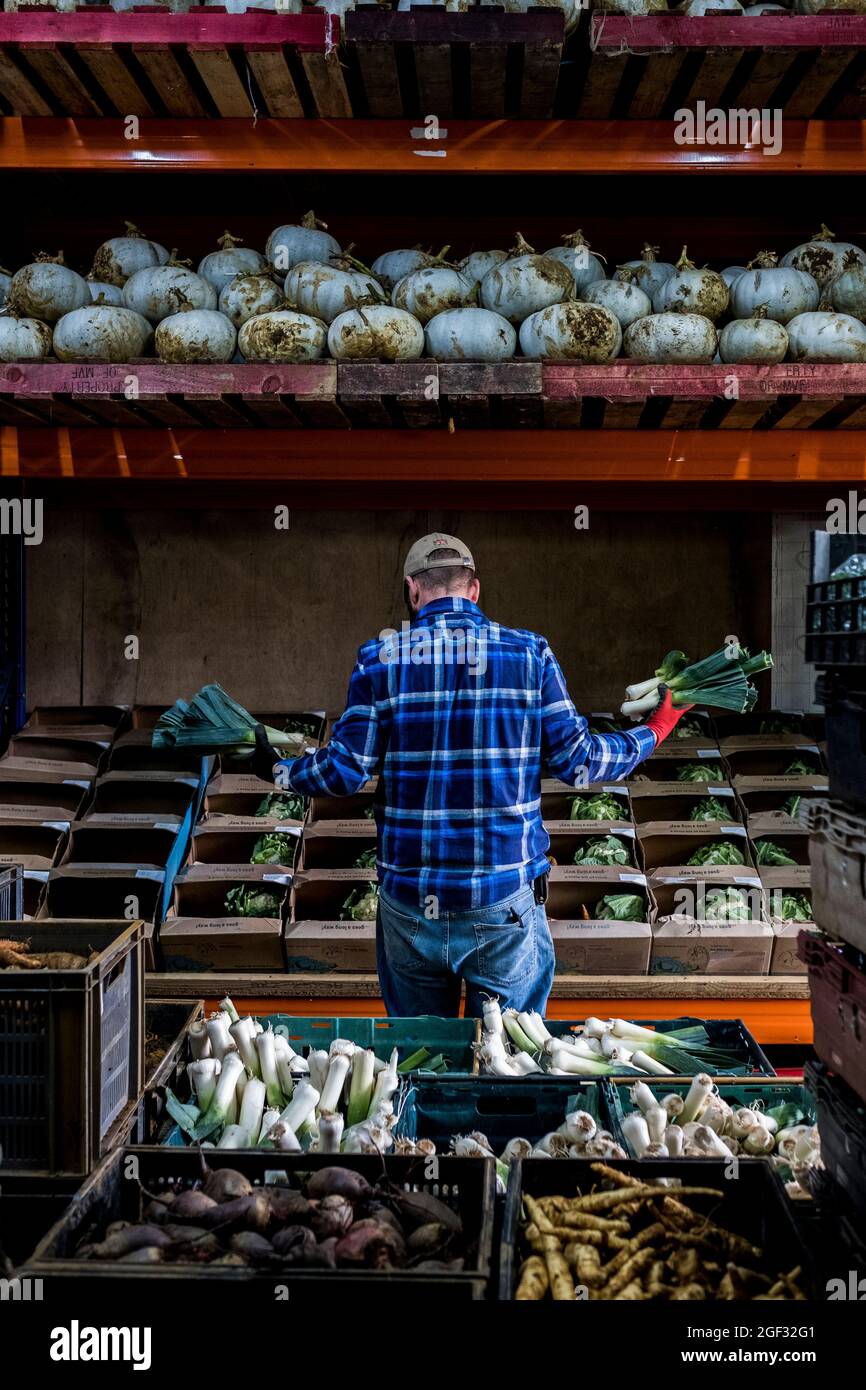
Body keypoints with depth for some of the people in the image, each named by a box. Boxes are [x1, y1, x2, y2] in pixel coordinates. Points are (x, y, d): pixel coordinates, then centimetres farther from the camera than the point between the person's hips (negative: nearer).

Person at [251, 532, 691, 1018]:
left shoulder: (381, 658, -2)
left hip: (409, 902, 1)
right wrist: (655, 731, 15)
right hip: (506, 903, 0)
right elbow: (576, 760, -2)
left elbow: (346, 769, -3)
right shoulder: (530, 653, -2)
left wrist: (279, 770, 17)